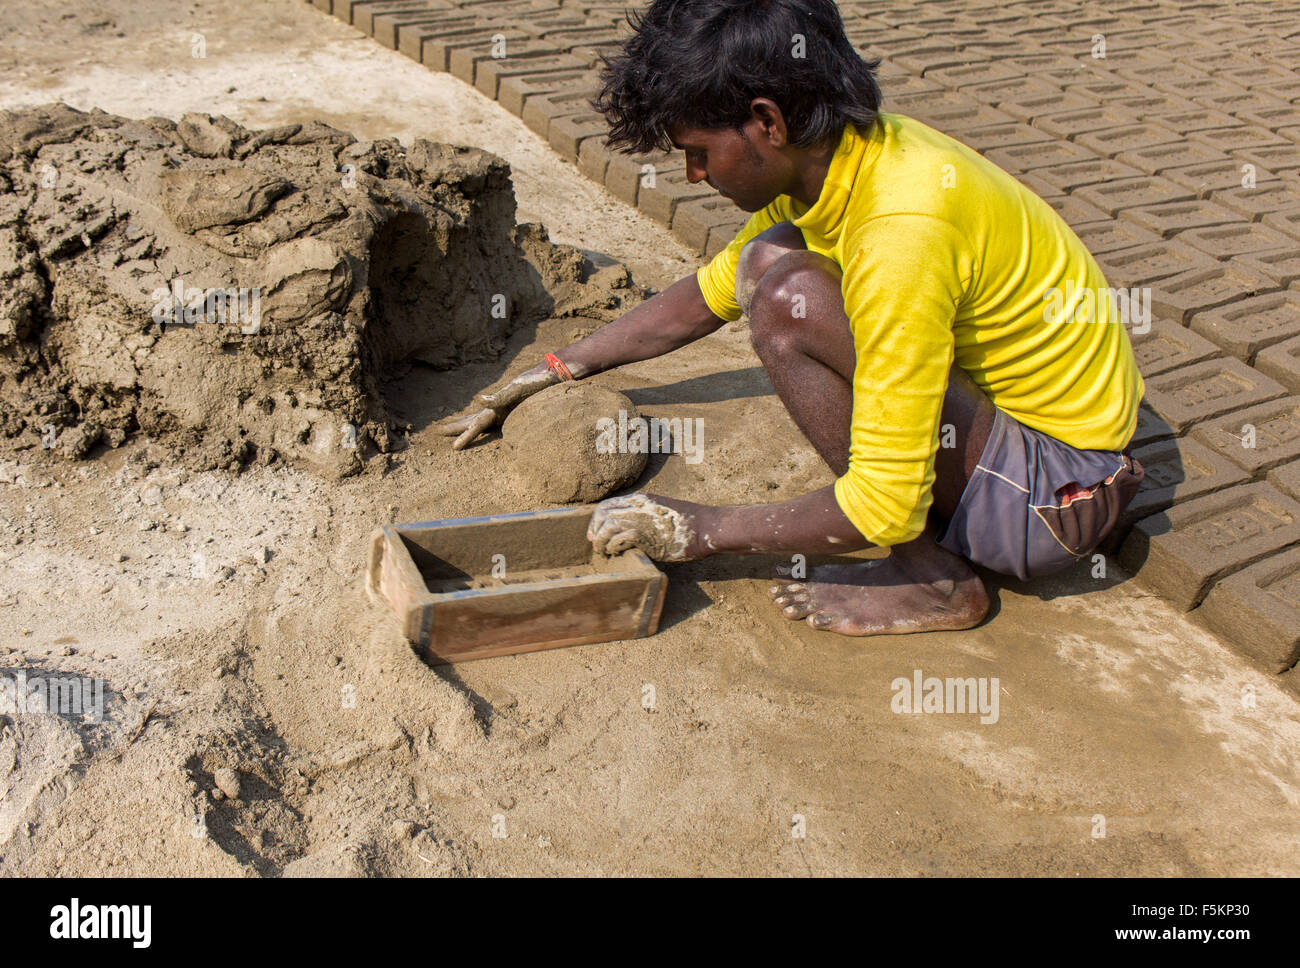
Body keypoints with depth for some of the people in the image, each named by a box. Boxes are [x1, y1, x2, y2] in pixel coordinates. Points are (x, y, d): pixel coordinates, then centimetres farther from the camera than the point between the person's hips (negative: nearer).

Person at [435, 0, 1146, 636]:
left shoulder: (900, 230, -30)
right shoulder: (833, 158, -2)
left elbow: (884, 508, -29)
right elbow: (710, 293, 14)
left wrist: (703, 530, -16)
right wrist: (556, 371, 16)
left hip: (1057, 499, -9)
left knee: (788, 304, -24)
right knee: (767, 263, 7)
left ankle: (931, 575, -8)